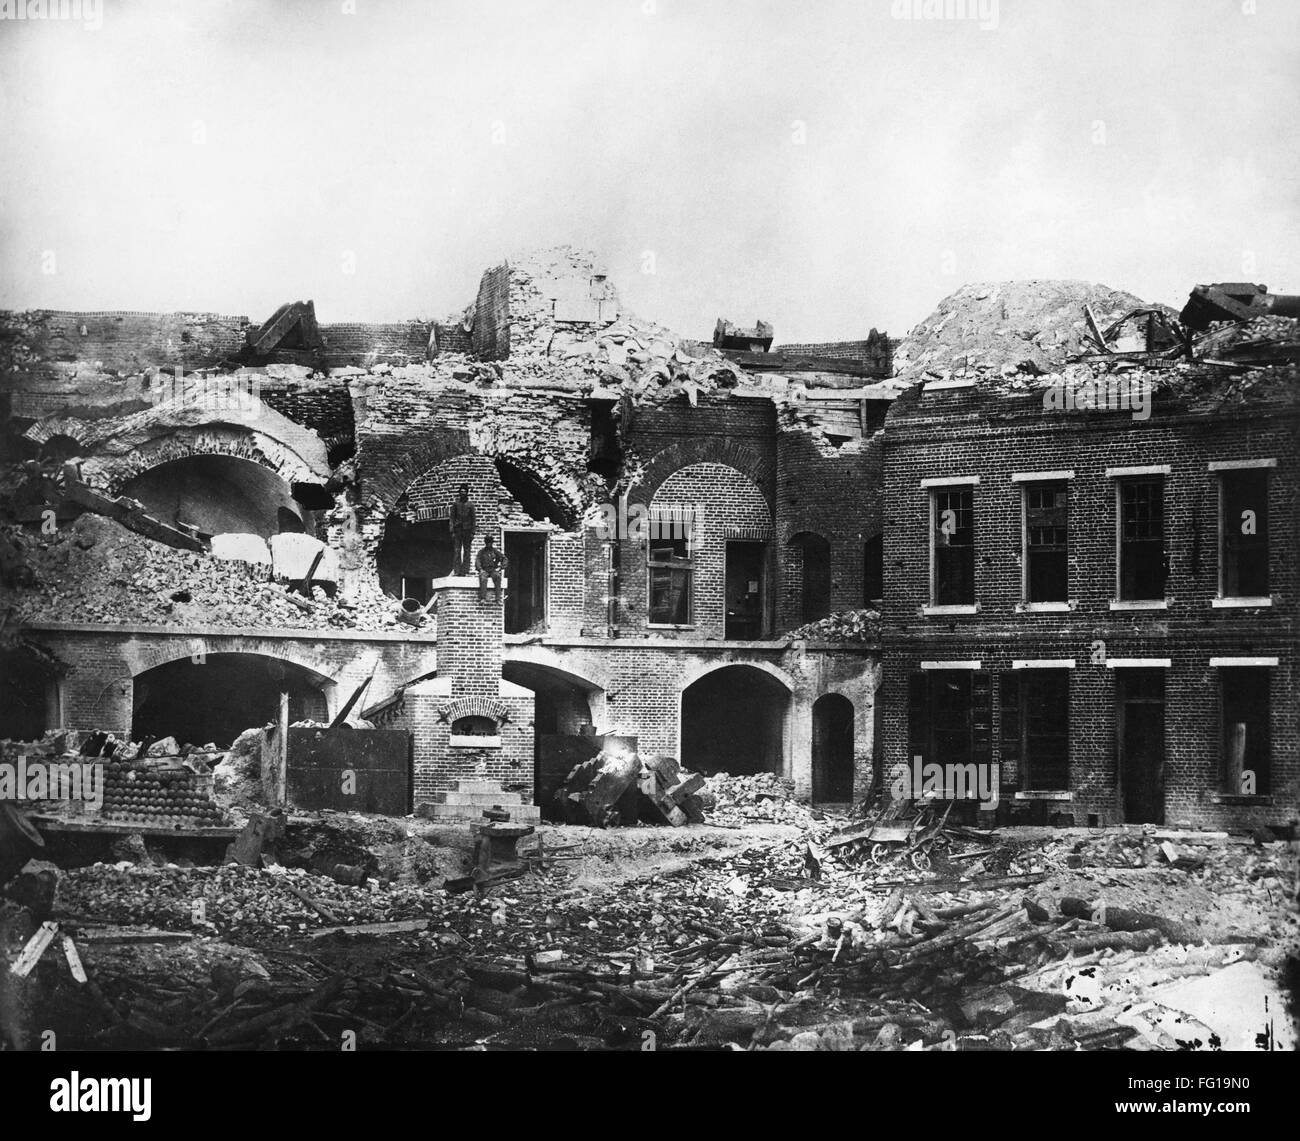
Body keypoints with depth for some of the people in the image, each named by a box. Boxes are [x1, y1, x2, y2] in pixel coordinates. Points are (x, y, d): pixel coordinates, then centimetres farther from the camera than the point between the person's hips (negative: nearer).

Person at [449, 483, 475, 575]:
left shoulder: (470, 505, 5)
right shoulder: (455, 503, 5)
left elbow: (473, 519, 7)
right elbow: (452, 518, 5)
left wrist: (472, 532, 1)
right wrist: (452, 531, -2)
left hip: (467, 530, 0)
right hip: (457, 529, 0)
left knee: (466, 551, 1)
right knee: (456, 551, -5)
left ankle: (465, 570, 3)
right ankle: (456, 570, -5)